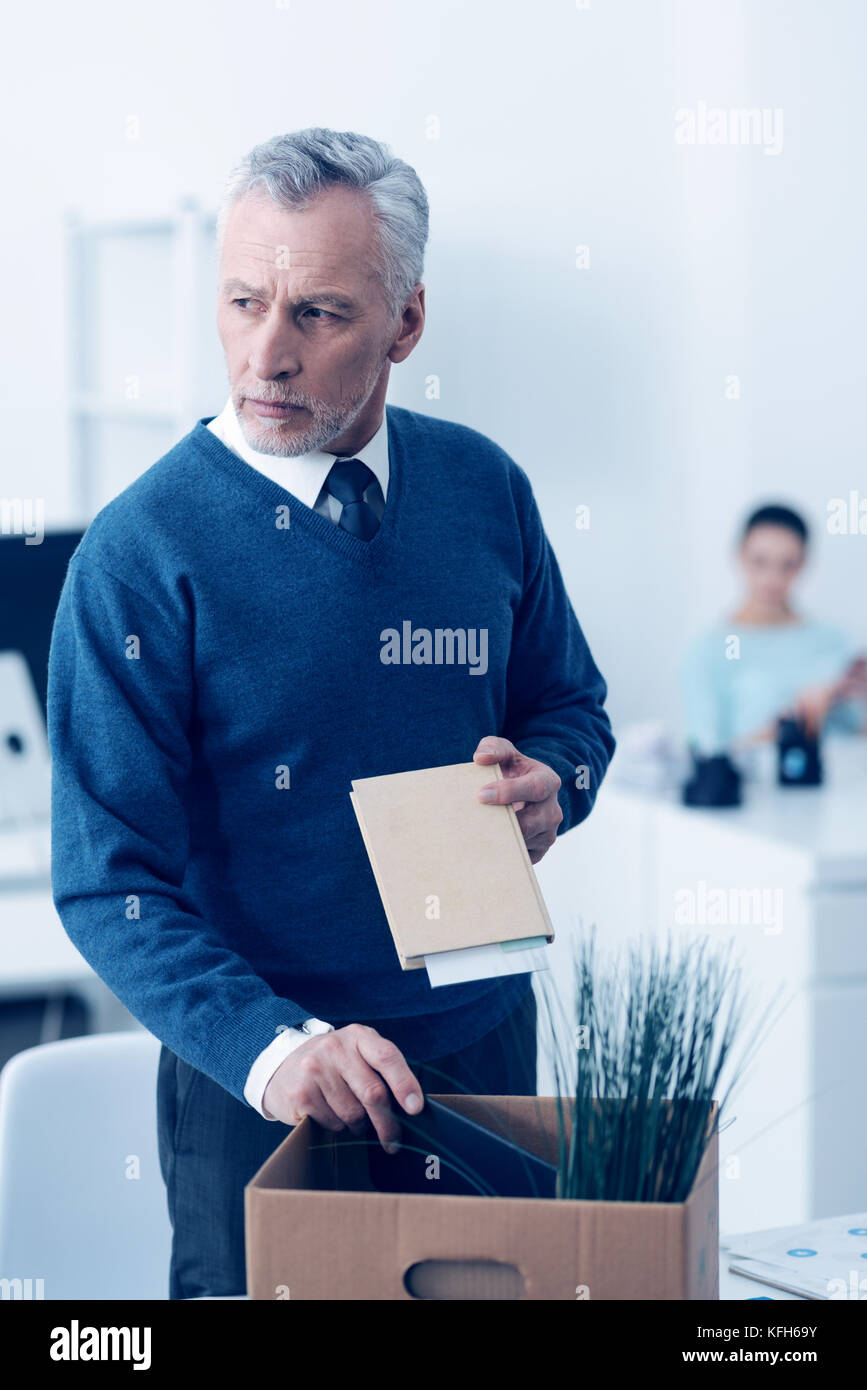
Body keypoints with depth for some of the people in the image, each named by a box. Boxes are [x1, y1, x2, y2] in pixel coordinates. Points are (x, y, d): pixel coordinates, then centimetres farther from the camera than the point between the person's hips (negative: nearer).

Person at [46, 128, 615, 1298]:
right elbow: (110, 884, -16)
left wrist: (548, 781, -12)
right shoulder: (140, 555, -15)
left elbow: (573, 707, 11)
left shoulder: (484, 489, -3)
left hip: (486, 1038, 4)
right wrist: (270, 1045, -29)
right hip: (259, 1091, -4)